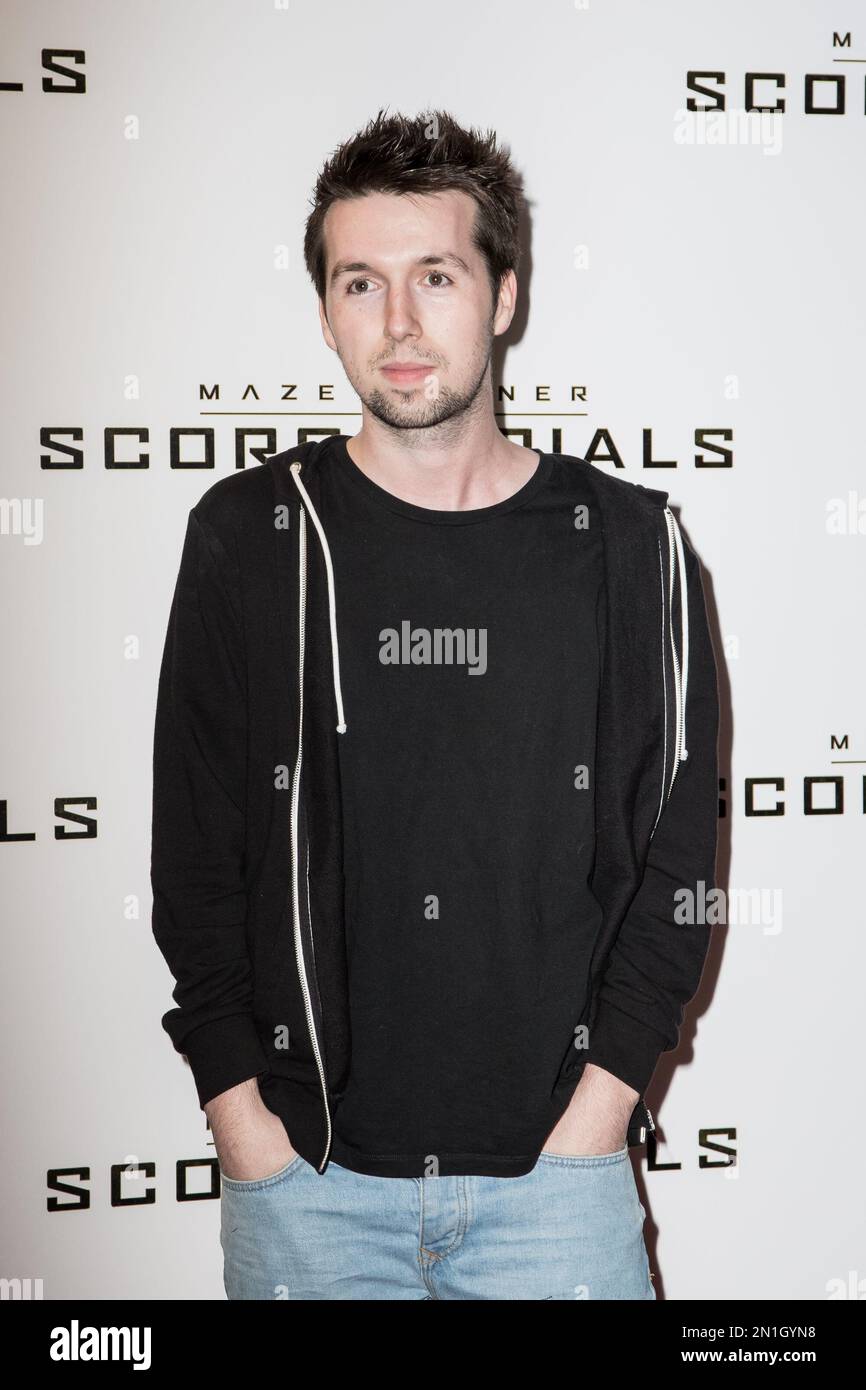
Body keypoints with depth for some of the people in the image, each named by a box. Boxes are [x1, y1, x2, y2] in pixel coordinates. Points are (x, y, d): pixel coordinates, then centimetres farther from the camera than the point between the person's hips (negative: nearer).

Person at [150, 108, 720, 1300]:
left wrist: (598, 1102, -6)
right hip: (304, 1171, 1)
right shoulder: (249, 536, -1)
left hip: (554, 1170, 0)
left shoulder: (630, 544, -1)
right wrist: (239, 1112, -5)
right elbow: (195, 852, 0)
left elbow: (676, 855, 0)